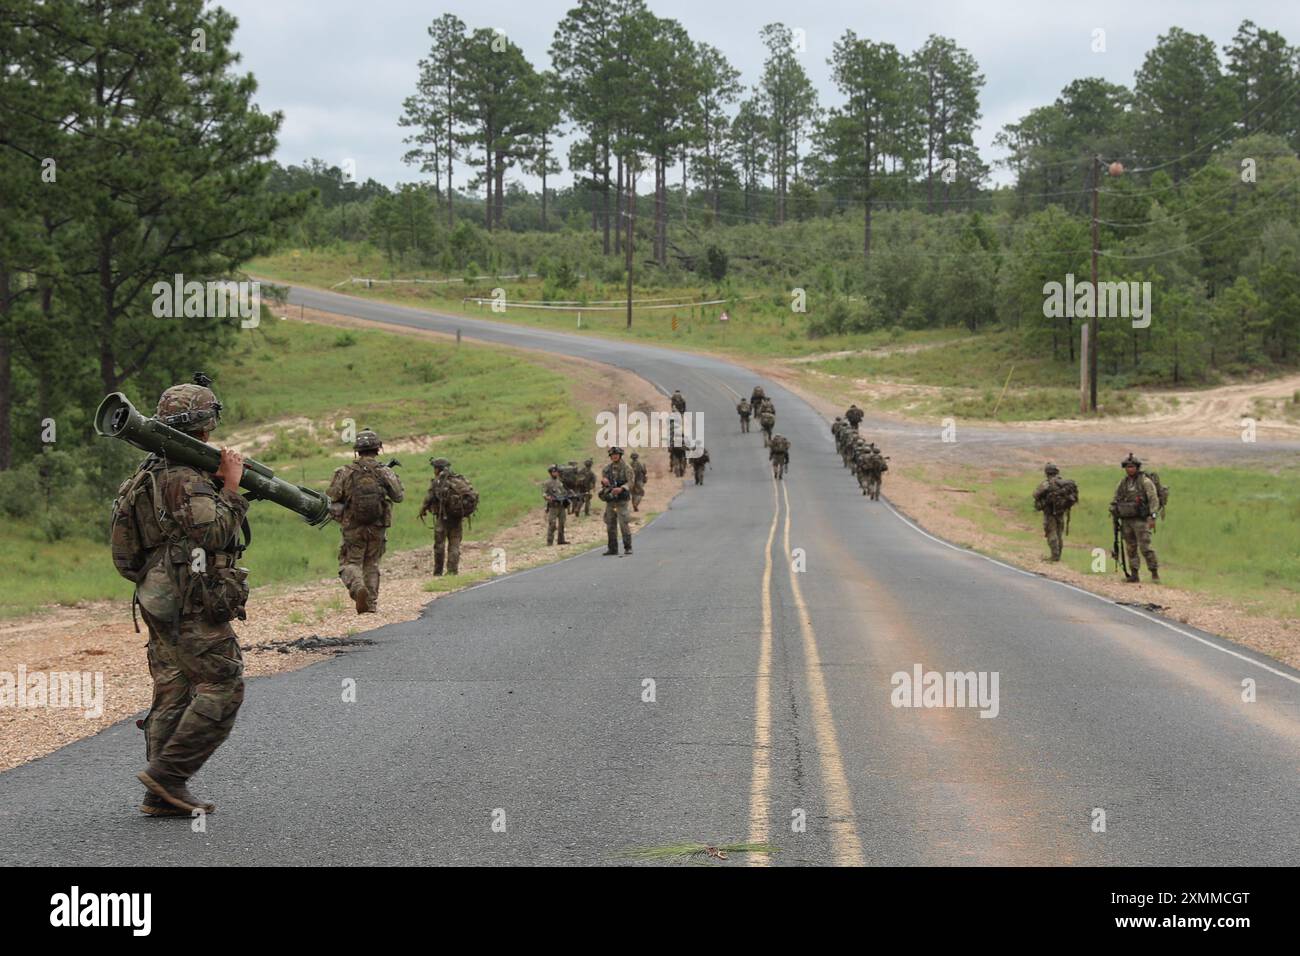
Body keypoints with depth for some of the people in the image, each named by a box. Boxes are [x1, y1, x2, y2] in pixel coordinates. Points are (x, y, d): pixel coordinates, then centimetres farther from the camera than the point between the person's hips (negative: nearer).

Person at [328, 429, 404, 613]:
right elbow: (398, 496, 4)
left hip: (353, 528, -2)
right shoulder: (384, 472, -6)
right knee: (371, 565, 16)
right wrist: (394, 478, 21)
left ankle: (357, 588, -24)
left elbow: (334, 496, -3)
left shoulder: (346, 472, -9)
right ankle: (371, 603, 14)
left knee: (350, 563, 5)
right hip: (378, 528, 2)